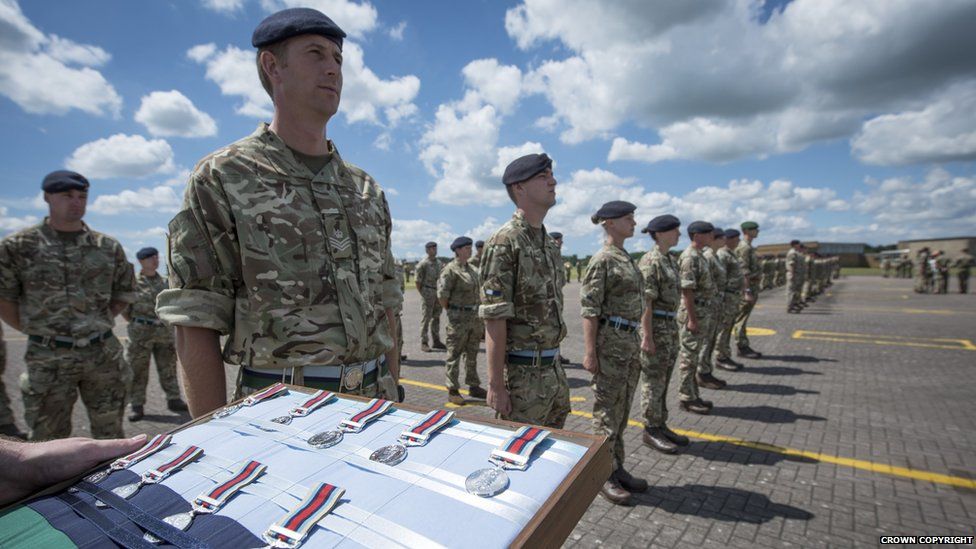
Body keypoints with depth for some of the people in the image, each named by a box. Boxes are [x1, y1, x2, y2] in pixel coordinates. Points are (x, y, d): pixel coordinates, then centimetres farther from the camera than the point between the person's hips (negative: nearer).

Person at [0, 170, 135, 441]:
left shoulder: (108, 246, 5)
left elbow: (124, 293, 14)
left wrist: (99, 323, 8)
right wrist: (36, 330, 1)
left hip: (104, 355, 2)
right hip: (48, 359, -1)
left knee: (110, 436, 12)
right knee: (49, 439, 9)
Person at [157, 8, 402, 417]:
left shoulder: (366, 190, 7)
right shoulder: (221, 179, -5)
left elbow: (385, 305, 9)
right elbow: (195, 326, -7)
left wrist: (391, 398, 9)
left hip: (372, 403, 5)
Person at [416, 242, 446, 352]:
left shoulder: (439, 263, 13)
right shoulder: (423, 263, -8)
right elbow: (417, 281, -8)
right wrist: (422, 294, -9)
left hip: (437, 292, 7)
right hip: (427, 292, -6)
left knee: (436, 317, 10)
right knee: (426, 318, -4)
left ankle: (436, 341, 18)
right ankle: (424, 343, 2)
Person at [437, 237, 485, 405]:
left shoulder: (472, 269, 12)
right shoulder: (450, 269, -13)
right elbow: (442, 295, -16)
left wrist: (477, 312, 15)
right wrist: (451, 311, -5)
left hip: (474, 316, 8)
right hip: (459, 318, -8)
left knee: (472, 354, 16)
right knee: (454, 355, 2)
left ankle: (473, 386, 27)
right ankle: (452, 391, 12)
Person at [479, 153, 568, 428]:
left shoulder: (549, 243, 10)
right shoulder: (504, 242, -16)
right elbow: (494, 320, -19)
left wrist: (556, 365, 18)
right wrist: (496, 385, -19)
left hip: (554, 369, 8)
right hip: (523, 374, -8)